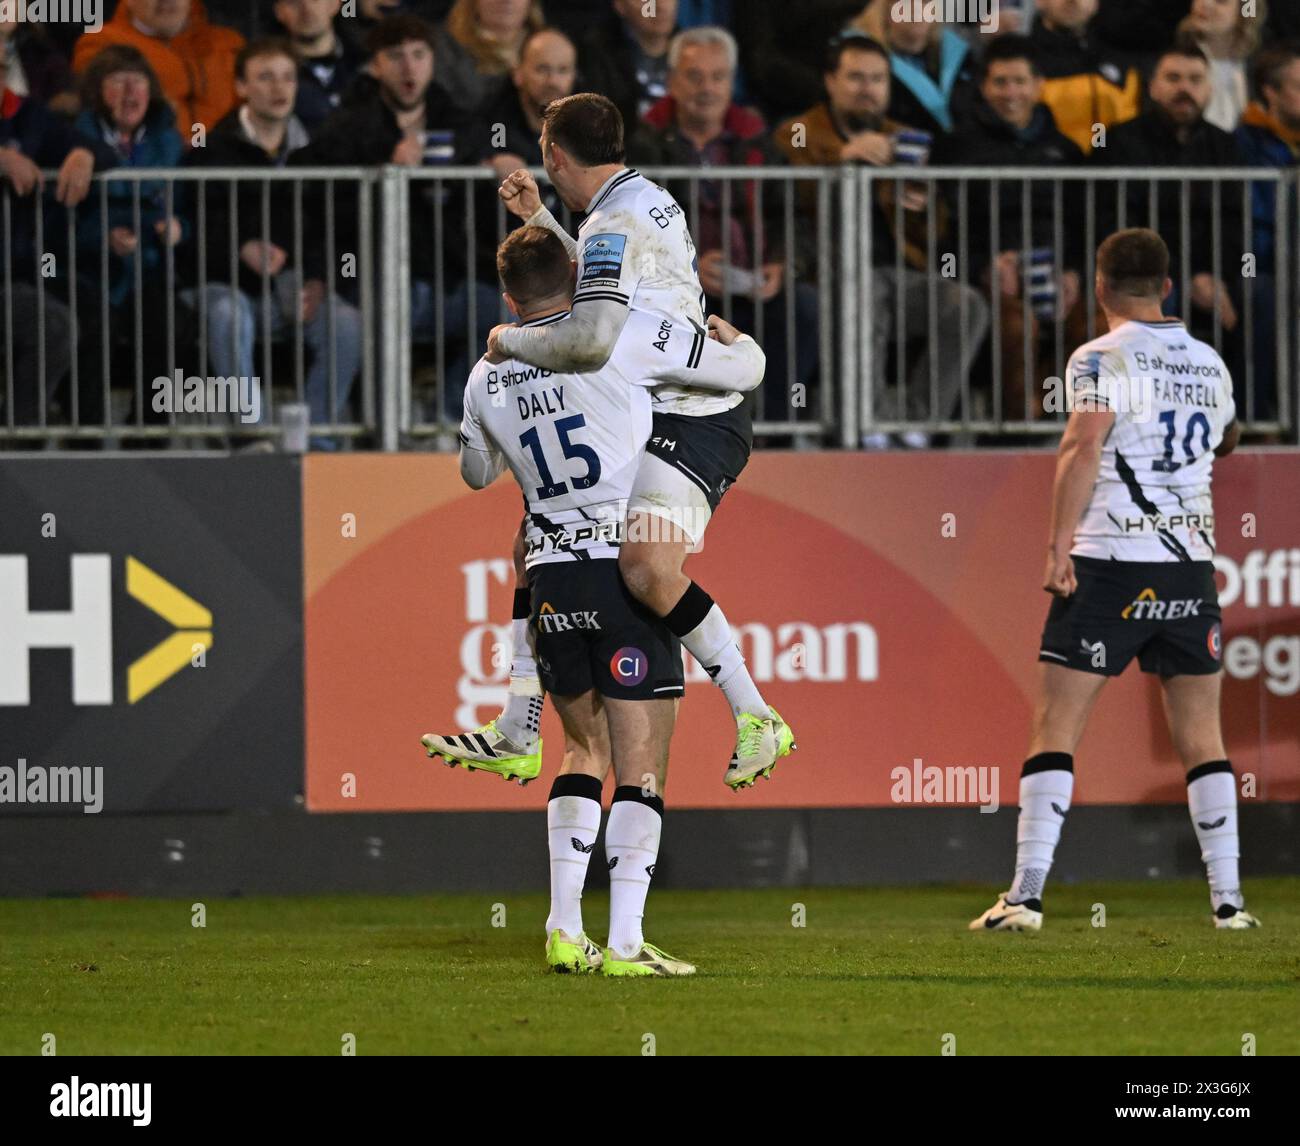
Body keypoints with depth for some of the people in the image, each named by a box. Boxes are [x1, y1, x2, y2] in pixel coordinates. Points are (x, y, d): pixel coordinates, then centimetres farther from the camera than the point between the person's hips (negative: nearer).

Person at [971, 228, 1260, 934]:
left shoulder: (1101, 359, -5)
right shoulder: (1210, 364, 12)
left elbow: (1083, 450, -19)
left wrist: (1059, 548, -22)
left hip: (1110, 564, -5)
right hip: (1191, 564, 5)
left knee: (1056, 727, -2)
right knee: (1201, 736, 10)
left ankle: (1026, 895, -8)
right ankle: (1227, 898, 6)